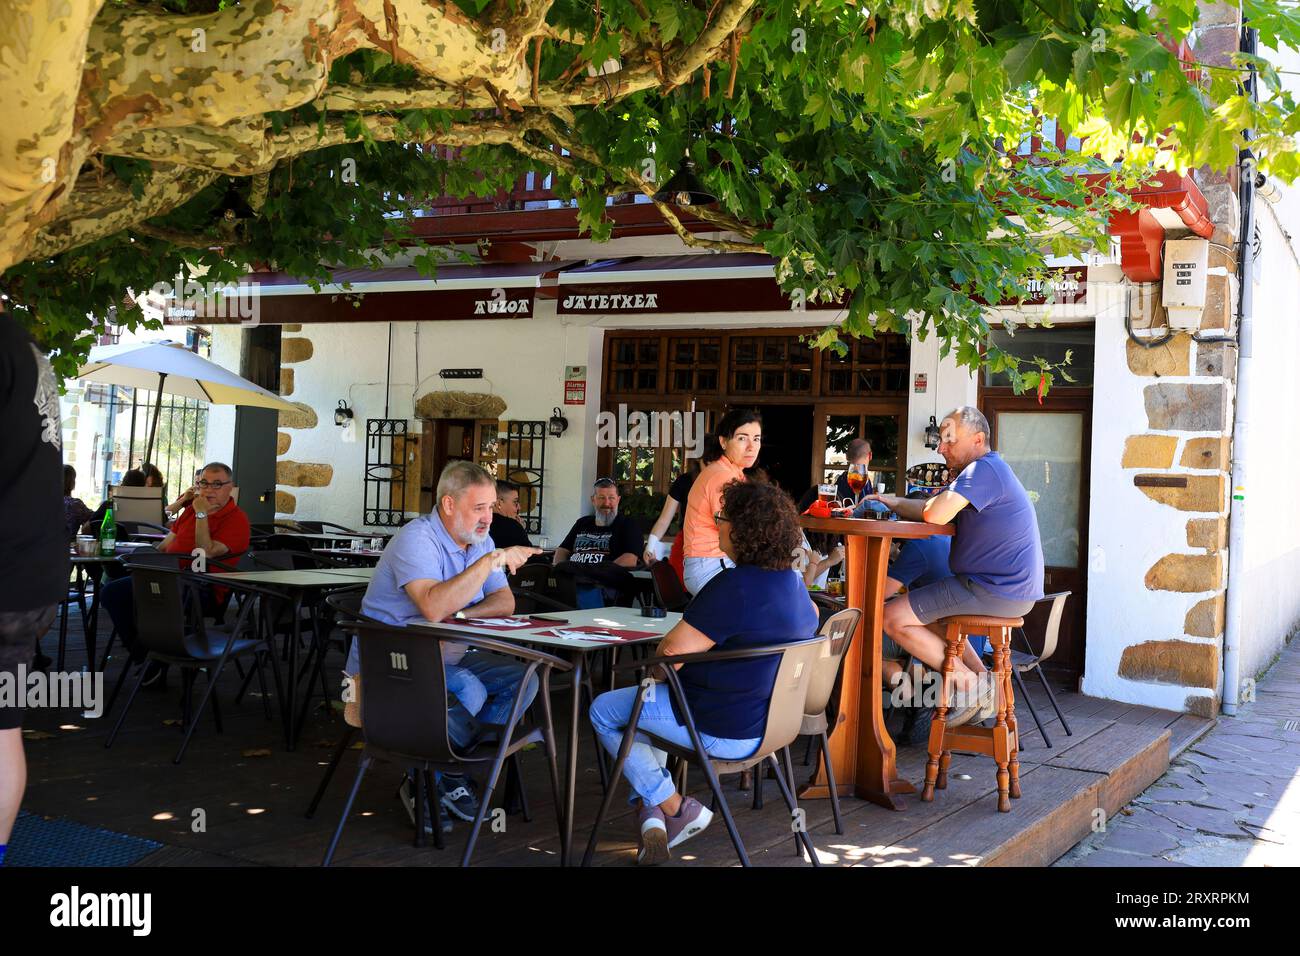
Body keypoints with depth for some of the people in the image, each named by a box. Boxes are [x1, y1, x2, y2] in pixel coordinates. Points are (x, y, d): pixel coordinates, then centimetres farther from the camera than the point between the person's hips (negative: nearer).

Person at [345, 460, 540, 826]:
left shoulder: (480, 540, 7)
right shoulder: (417, 539, -20)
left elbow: (504, 603, 1)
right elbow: (433, 607, -35)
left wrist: (458, 615, -18)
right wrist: (491, 561, -36)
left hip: (447, 654, 8)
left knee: (522, 680, -10)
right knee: (469, 691, -32)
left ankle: (450, 772, -4)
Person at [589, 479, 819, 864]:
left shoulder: (733, 587, -27)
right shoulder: (792, 583, 2)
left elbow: (671, 653, -27)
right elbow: (809, 619, 26)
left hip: (724, 731, -9)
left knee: (604, 711, 9)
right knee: (647, 696, 29)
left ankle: (674, 808, 10)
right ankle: (655, 813, 20)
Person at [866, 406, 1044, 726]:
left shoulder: (984, 469, -15)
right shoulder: (988, 469, 20)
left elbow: (935, 514, -28)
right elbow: (934, 511, 25)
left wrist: (937, 498, -7)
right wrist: (893, 502, 13)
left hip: (996, 592, -11)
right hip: (1010, 589, 11)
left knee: (893, 617, -10)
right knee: (930, 613, 31)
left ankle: (969, 685, -7)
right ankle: (982, 679, 17)